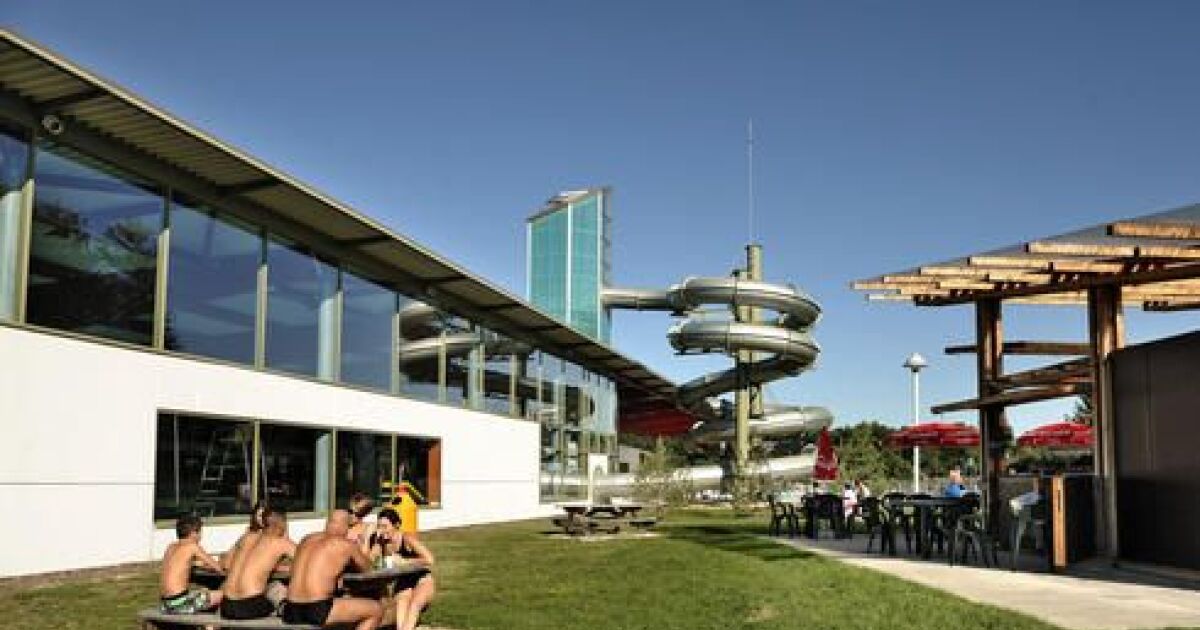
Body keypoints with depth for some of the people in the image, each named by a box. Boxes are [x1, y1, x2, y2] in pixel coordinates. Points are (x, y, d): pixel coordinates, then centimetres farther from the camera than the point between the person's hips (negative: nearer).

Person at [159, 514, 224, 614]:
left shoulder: (171, 547, 13)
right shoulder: (193, 546, -6)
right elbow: (218, 567, -1)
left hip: (164, 604, 8)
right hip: (178, 603, -8)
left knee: (204, 591, 29)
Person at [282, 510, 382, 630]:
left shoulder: (307, 539, 16)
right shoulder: (347, 544, 1)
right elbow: (366, 567, 17)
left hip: (291, 612, 6)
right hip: (317, 611, -6)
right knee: (377, 610, 4)